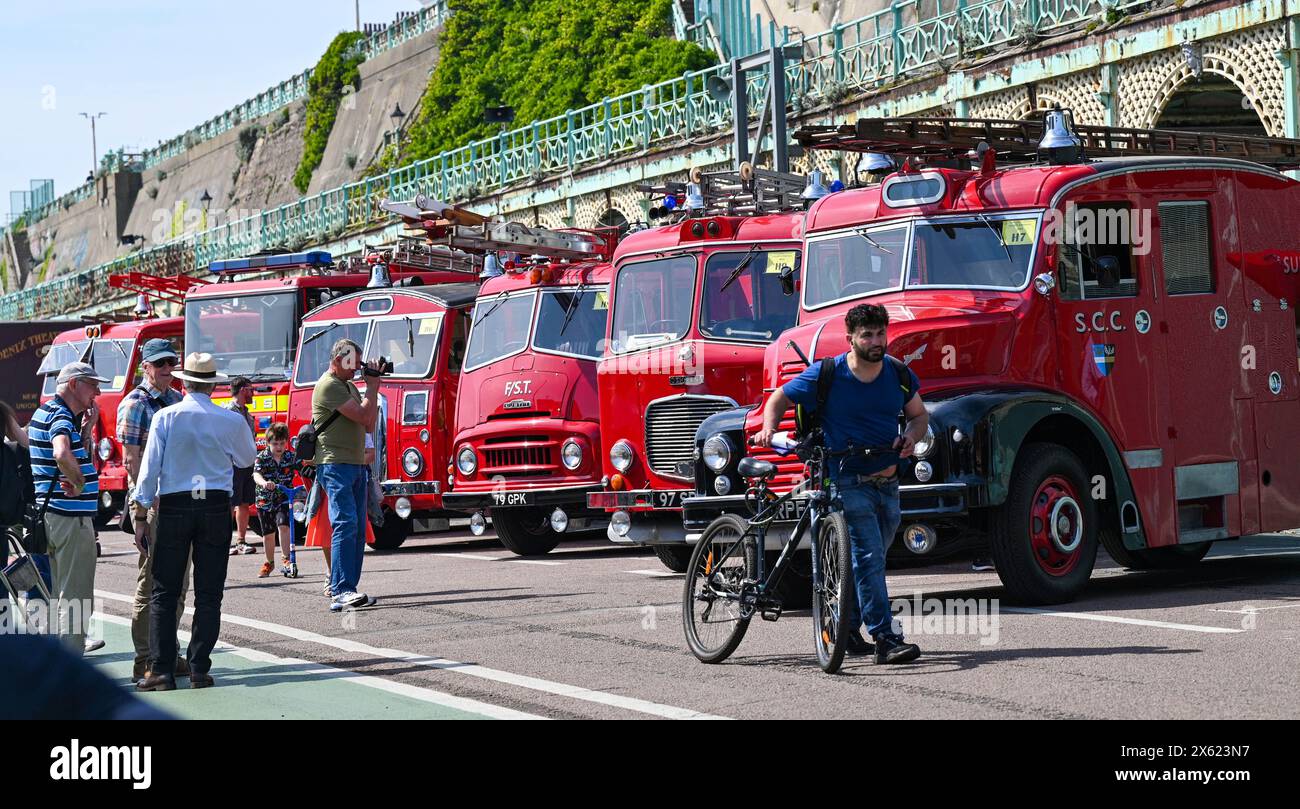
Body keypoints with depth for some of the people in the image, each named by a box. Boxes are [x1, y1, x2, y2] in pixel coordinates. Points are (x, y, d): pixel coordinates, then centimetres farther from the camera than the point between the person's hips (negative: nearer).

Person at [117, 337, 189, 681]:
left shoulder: (177, 400, 15)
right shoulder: (135, 404, -7)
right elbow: (132, 461, -13)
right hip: (152, 505, -7)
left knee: (178, 583, 11)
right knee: (151, 583, -3)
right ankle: (145, 662, 2)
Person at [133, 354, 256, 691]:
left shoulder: (165, 418, -3)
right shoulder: (231, 421, -1)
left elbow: (150, 467, -4)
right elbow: (247, 458, 17)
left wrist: (141, 516, 0)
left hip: (174, 507, -1)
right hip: (216, 508, 1)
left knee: (164, 593, 4)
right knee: (209, 594, 6)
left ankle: (161, 670, -2)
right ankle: (199, 670, 3)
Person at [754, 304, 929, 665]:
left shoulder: (899, 374, 2)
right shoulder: (826, 374, -9)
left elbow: (919, 415, 17)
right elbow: (779, 399, 2)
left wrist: (910, 438, -6)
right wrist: (768, 429, -17)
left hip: (887, 482, 5)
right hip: (849, 481, -5)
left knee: (870, 560, 13)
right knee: (868, 557, -16)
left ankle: (846, 627, 30)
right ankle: (886, 639, -21)